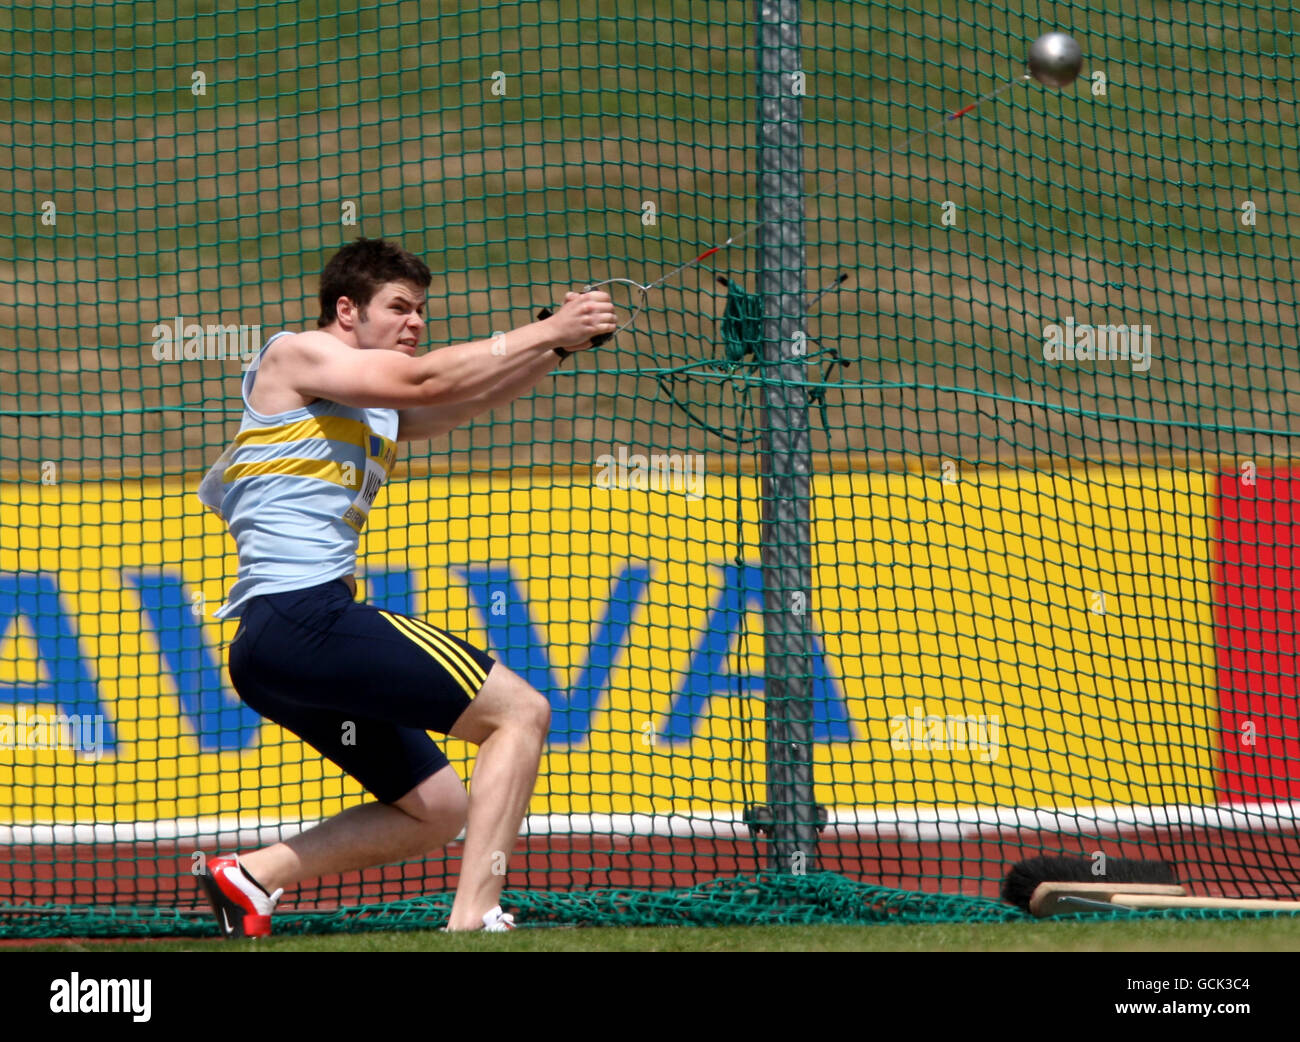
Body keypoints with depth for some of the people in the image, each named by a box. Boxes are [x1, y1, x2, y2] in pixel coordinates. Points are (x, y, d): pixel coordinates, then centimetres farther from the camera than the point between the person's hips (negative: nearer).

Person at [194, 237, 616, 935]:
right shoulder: (295, 355, 0)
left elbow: (460, 405, 17)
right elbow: (425, 382, -11)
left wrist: (558, 346, 3)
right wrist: (546, 331, -7)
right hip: (302, 616, -10)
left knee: (440, 809, 14)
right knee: (521, 711, -9)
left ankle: (250, 875, 7)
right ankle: (474, 918, -19)